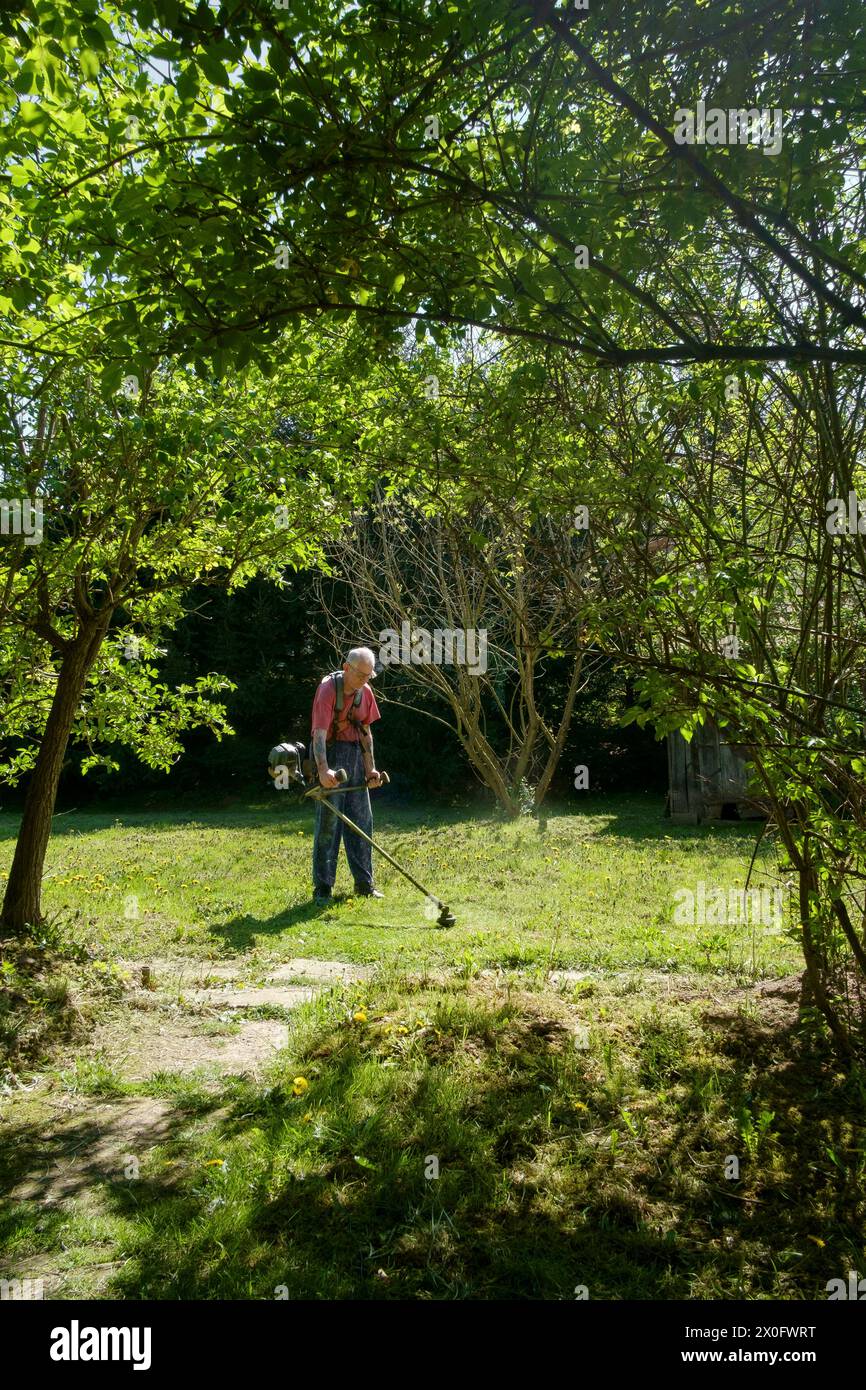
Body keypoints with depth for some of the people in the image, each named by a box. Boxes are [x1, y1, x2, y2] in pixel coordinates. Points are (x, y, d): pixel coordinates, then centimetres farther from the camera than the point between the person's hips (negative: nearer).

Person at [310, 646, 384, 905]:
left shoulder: (365, 692, 5)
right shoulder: (328, 689, -17)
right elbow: (319, 731, -28)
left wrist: (370, 768, 8)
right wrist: (322, 769, -41)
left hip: (355, 755, 7)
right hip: (331, 754, -7)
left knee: (362, 821, 9)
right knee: (328, 822, -6)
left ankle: (364, 883, 20)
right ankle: (322, 888, 2)